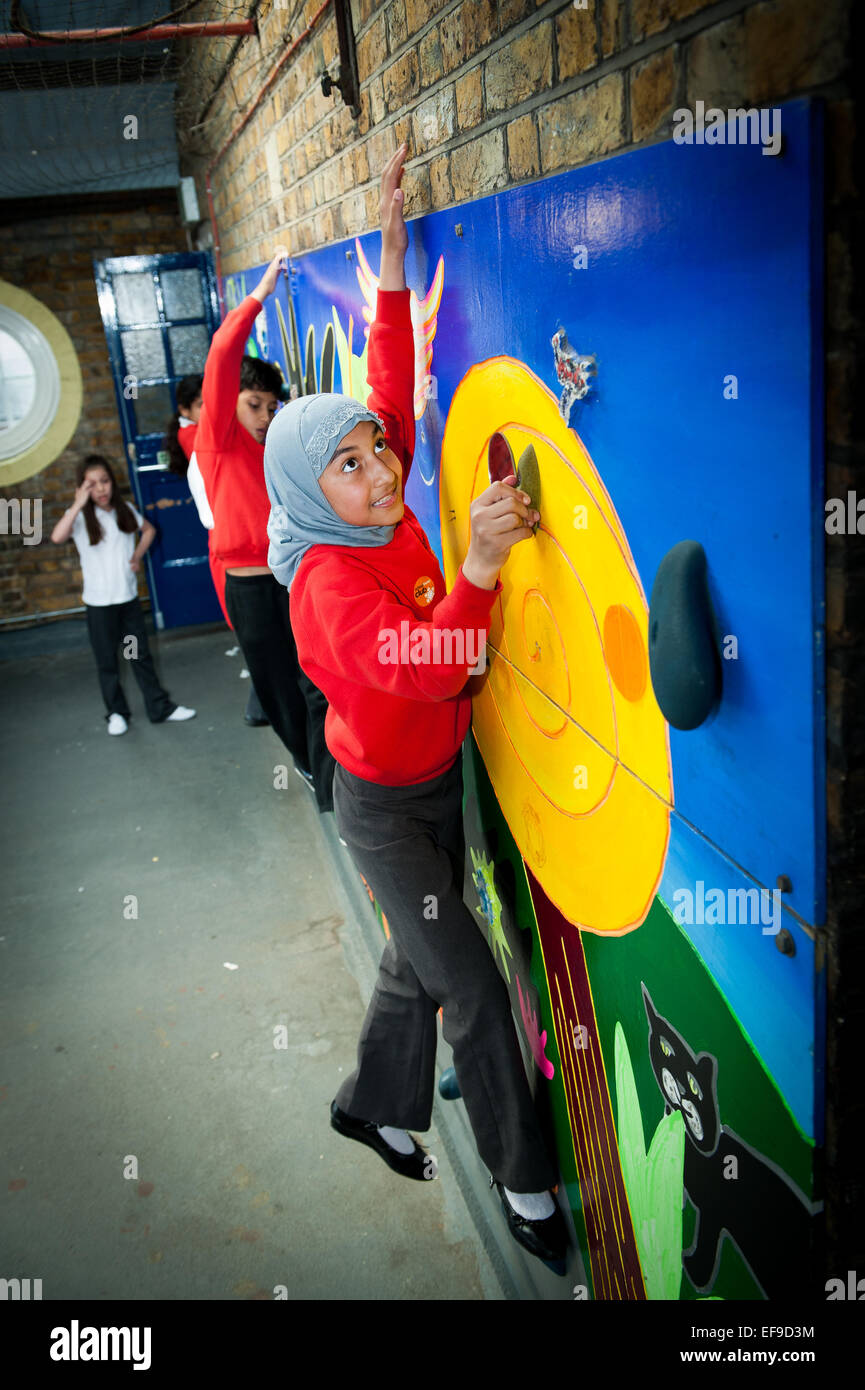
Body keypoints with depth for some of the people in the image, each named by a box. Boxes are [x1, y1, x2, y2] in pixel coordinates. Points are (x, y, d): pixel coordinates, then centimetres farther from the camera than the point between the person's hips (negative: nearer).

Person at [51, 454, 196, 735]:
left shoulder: (125, 510, 2)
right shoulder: (80, 516, -10)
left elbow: (149, 530, 22)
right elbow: (57, 537, -30)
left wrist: (137, 556, 7)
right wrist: (79, 504, -30)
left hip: (129, 596, 3)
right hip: (99, 603, -3)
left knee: (141, 655, 11)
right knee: (107, 662, 7)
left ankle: (160, 708, 19)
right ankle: (116, 713, 21)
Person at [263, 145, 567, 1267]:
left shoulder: (389, 518, -6)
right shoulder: (328, 579, -26)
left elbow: (391, 386, 1)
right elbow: (423, 666, -41)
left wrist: (392, 248, -1)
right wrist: (479, 563, -55)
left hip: (442, 776, 8)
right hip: (384, 804, -8)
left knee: (421, 958, 20)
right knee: (471, 984, 0)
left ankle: (376, 1108, 44)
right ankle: (521, 1176, 19)